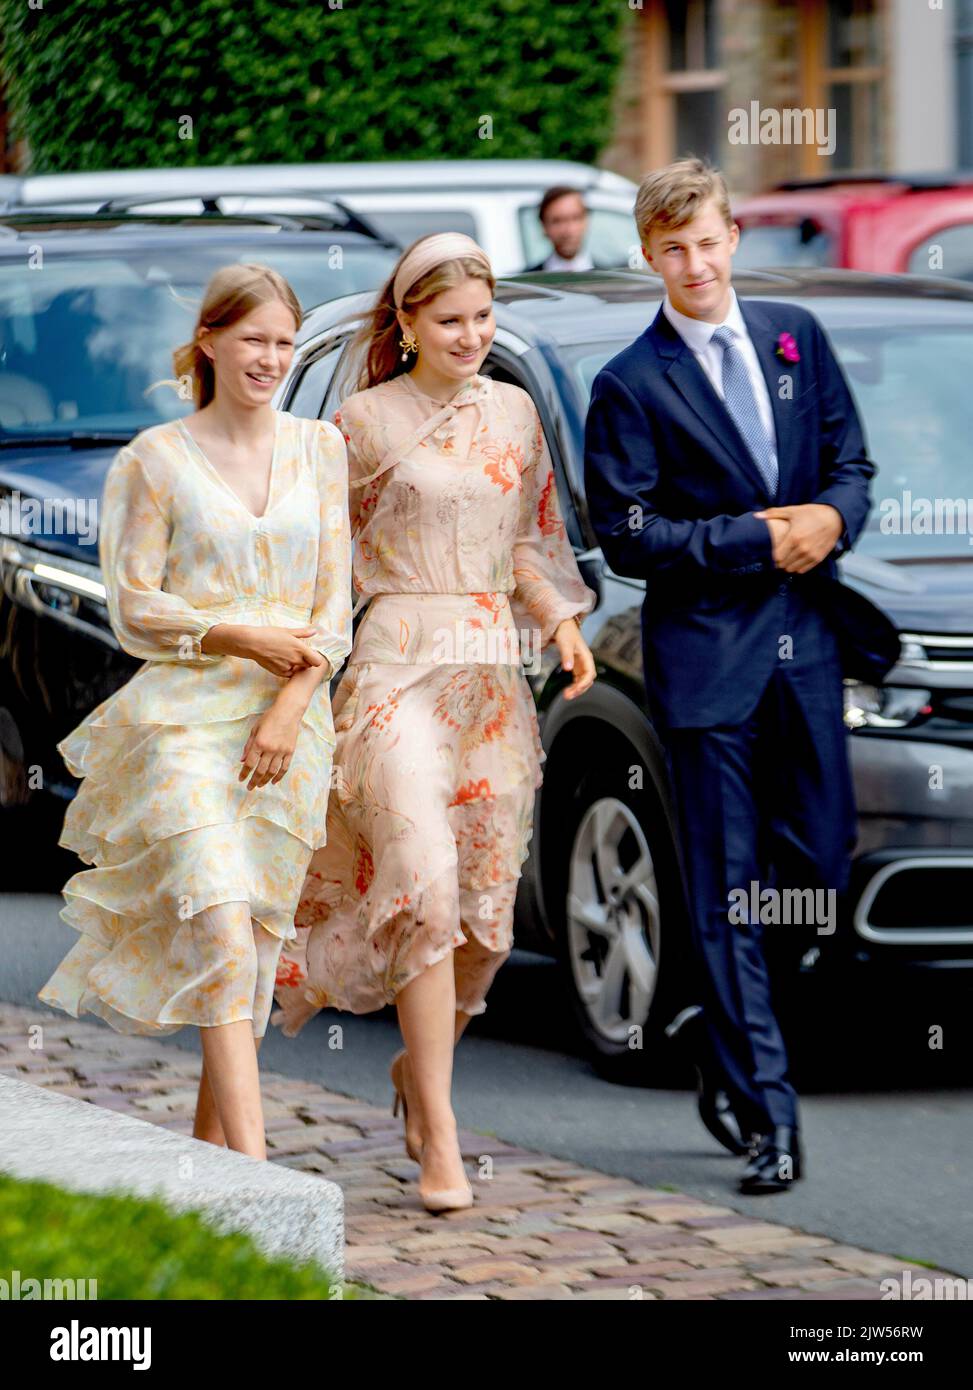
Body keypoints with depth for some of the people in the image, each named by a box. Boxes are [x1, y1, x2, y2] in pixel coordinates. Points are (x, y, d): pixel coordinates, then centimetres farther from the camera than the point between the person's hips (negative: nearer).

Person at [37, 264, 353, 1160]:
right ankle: (250, 1162, -23)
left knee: (258, 932, 5)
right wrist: (243, 638, -11)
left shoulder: (319, 449, 10)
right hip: (184, 717, -4)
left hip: (291, 721, 4)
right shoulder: (156, 461, 2)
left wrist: (289, 708, -7)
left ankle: (212, 1136, 16)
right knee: (218, 921, -16)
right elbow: (134, 608, 0)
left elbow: (335, 605, 6)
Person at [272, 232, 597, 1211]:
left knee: (487, 910, 5)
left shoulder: (513, 412, 12)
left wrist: (563, 627, 3)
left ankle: (419, 1065, 32)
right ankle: (440, 1137, -16)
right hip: (398, 669, -5)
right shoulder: (364, 421, -1)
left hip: (494, 678, 5)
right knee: (424, 886, -17)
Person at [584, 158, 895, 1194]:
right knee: (725, 893, -3)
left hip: (805, 642, 4)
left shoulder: (795, 338, 11)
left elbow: (850, 458, 17)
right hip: (705, 655, -4)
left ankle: (733, 1044, 28)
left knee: (818, 865, 6)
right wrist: (759, 537, -12)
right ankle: (767, 1117, -1)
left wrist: (833, 516, -5)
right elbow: (628, 537, -8)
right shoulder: (629, 387, -4)